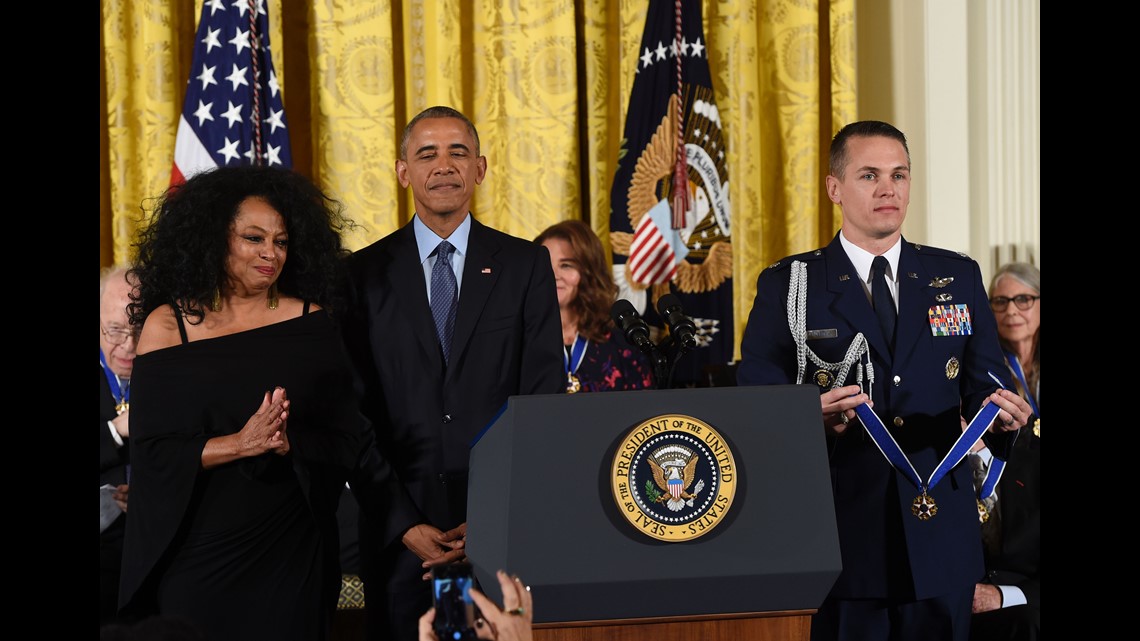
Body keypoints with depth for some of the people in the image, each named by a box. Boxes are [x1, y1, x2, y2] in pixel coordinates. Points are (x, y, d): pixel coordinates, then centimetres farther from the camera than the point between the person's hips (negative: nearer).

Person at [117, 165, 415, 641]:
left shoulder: (310, 321, 1)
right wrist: (242, 443, -19)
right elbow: (151, 453, -8)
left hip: (292, 552, 1)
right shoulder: (168, 325, -2)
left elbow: (349, 439, -1)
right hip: (196, 553, -1)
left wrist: (287, 441, -18)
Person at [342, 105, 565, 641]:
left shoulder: (526, 265, 5)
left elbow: (545, 398, 0)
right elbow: (354, 414, 1)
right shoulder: (365, 274, 4)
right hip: (400, 532, 0)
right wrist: (403, 525, -7)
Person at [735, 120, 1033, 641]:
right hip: (838, 538, -2)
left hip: (941, 538, 3)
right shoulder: (788, 286, 1)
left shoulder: (959, 278, 10)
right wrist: (812, 417, -24)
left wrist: (1003, 415, -14)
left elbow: (982, 387, 9)